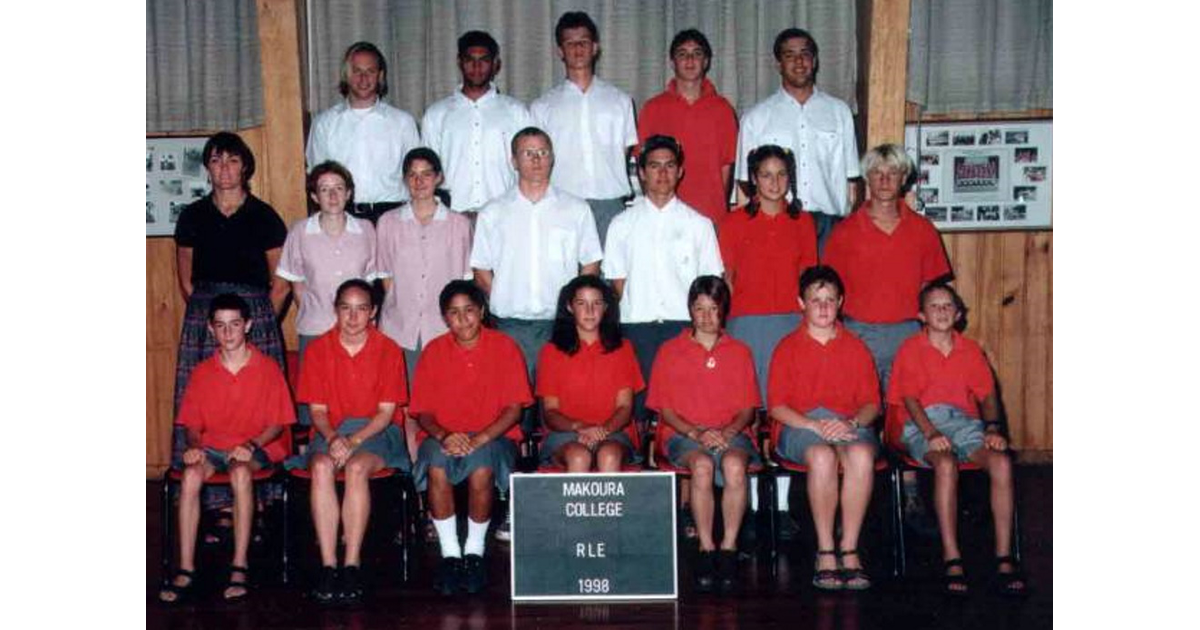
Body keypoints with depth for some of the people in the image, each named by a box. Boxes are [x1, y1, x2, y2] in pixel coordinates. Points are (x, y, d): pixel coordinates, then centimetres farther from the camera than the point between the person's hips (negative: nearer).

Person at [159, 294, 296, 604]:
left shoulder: (268, 369, -1)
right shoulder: (202, 373, 7)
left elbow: (277, 423, -1)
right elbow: (192, 424, 10)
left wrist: (252, 445, -18)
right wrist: (194, 447, -11)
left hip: (257, 448, -2)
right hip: (212, 447, 3)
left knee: (241, 472, -37)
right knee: (191, 474, -30)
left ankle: (240, 567, -31)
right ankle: (186, 569, -28)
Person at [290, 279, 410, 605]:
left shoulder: (388, 350, -2)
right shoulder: (318, 349, 4)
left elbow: (386, 411, -5)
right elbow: (317, 409, 3)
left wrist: (354, 441, -19)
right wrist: (333, 438, -18)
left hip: (376, 432, -2)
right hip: (331, 432, 2)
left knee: (356, 468, -34)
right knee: (321, 466, -31)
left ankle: (352, 565, -31)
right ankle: (328, 566, -33)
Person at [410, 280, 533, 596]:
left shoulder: (504, 347, 1)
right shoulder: (434, 351, 6)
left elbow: (514, 408, -4)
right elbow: (423, 411, 5)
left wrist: (480, 438, -19)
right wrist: (443, 435, -17)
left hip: (493, 436, -1)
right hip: (443, 435, 2)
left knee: (482, 468, -35)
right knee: (437, 466, -33)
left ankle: (474, 551, -16)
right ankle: (449, 553, -20)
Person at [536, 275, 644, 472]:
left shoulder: (621, 349, 14)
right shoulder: (552, 351, 11)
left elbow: (625, 406, 6)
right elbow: (550, 412, 4)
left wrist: (604, 429, -16)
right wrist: (578, 427, -17)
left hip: (613, 432, 1)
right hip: (565, 434, 0)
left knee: (609, 456, -35)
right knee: (578, 457, -35)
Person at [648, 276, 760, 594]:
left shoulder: (740, 352, 16)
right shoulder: (669, 351, 11)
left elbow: (748, 408, 11)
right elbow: (664, 409, 6)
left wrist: (728, 431, -10)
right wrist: (696, 433, -11)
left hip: (731, 432, 1)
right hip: (682, 433, -1)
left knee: (735, 464, -35)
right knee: (702, 465, -36)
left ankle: (729, 549, -29)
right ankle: (706, 550, -29)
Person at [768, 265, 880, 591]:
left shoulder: (855, 347, 16)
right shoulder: (788, 348, 9)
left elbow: (871, 403, 11)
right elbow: (777, 406, 1)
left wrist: (851, 424, -11)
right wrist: (815, 426, -15)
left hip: (850, 424, 2)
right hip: (799, 425, -2)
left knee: (862, 455, -34)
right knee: (822, 456, -37)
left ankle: (849, 550, -28)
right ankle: (825, 552, -28)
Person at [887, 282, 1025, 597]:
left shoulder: (970, 349, 18)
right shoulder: (911, 349, 8)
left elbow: (987, 393, 12)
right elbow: (910, 398, -3)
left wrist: (992, 427, -8)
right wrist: (930, 433, -18)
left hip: (965, 421, 3)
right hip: (923, 424, -3)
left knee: (1002, 462, -27)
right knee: (946, 464, -36)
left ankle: (1004, 559, -26)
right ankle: (951, 560, -34)